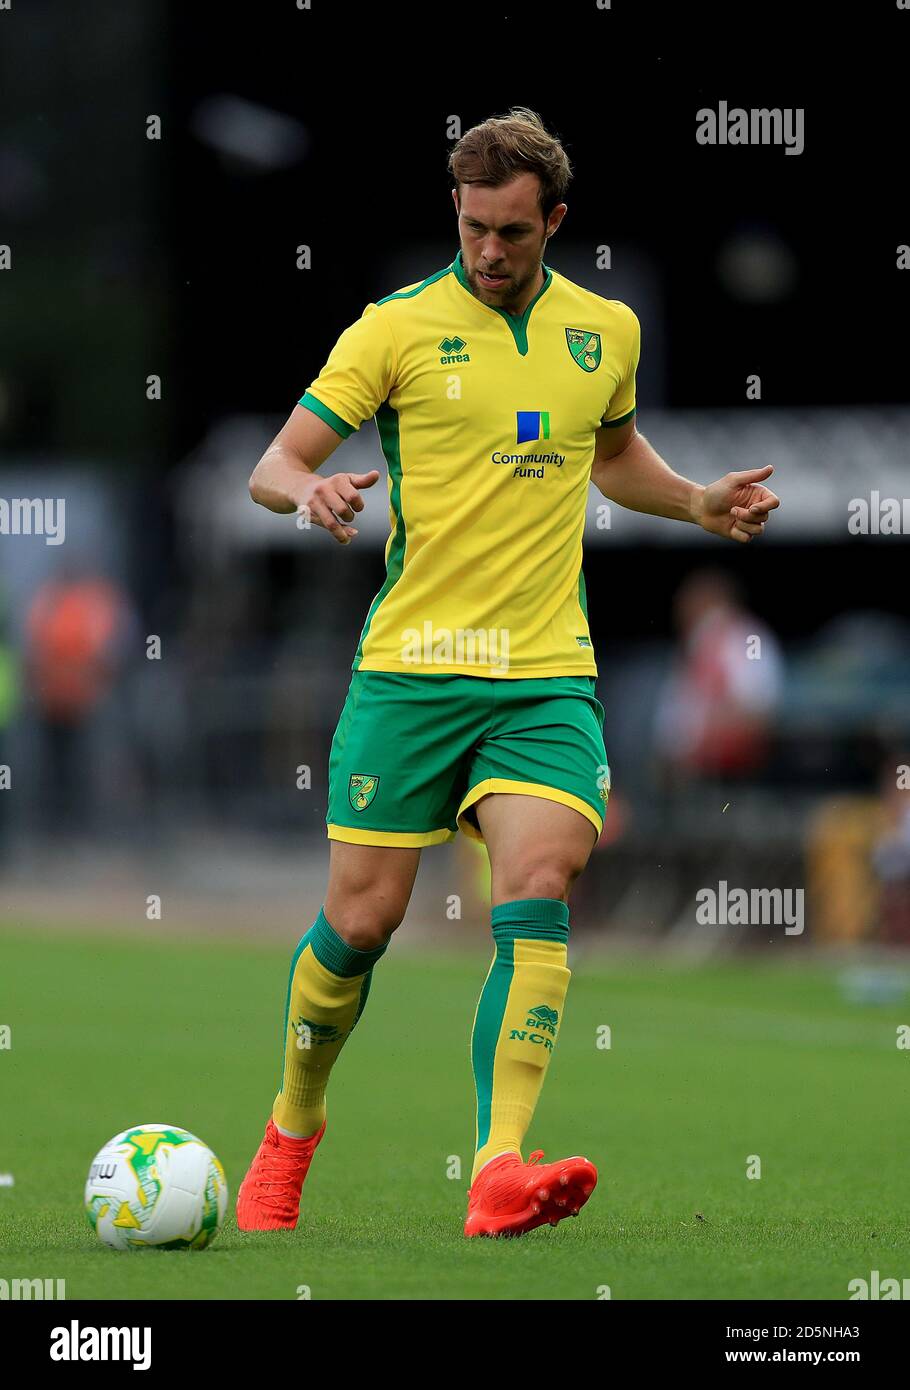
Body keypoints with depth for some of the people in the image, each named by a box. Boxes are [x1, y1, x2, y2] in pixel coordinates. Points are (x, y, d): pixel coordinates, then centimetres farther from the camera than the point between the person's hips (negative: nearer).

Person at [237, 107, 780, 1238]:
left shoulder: (606, 332, 10)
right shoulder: (398, 328, -2)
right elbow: (273, 466, -2)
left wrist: (699, 503, 13)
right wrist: (309, 491, -25)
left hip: (547, 676, 2)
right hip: (411, 668, -2)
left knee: (537, 897, -19)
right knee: (361, 922, -1)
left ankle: (500, 1171, -28)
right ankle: (293, 1124, 26)